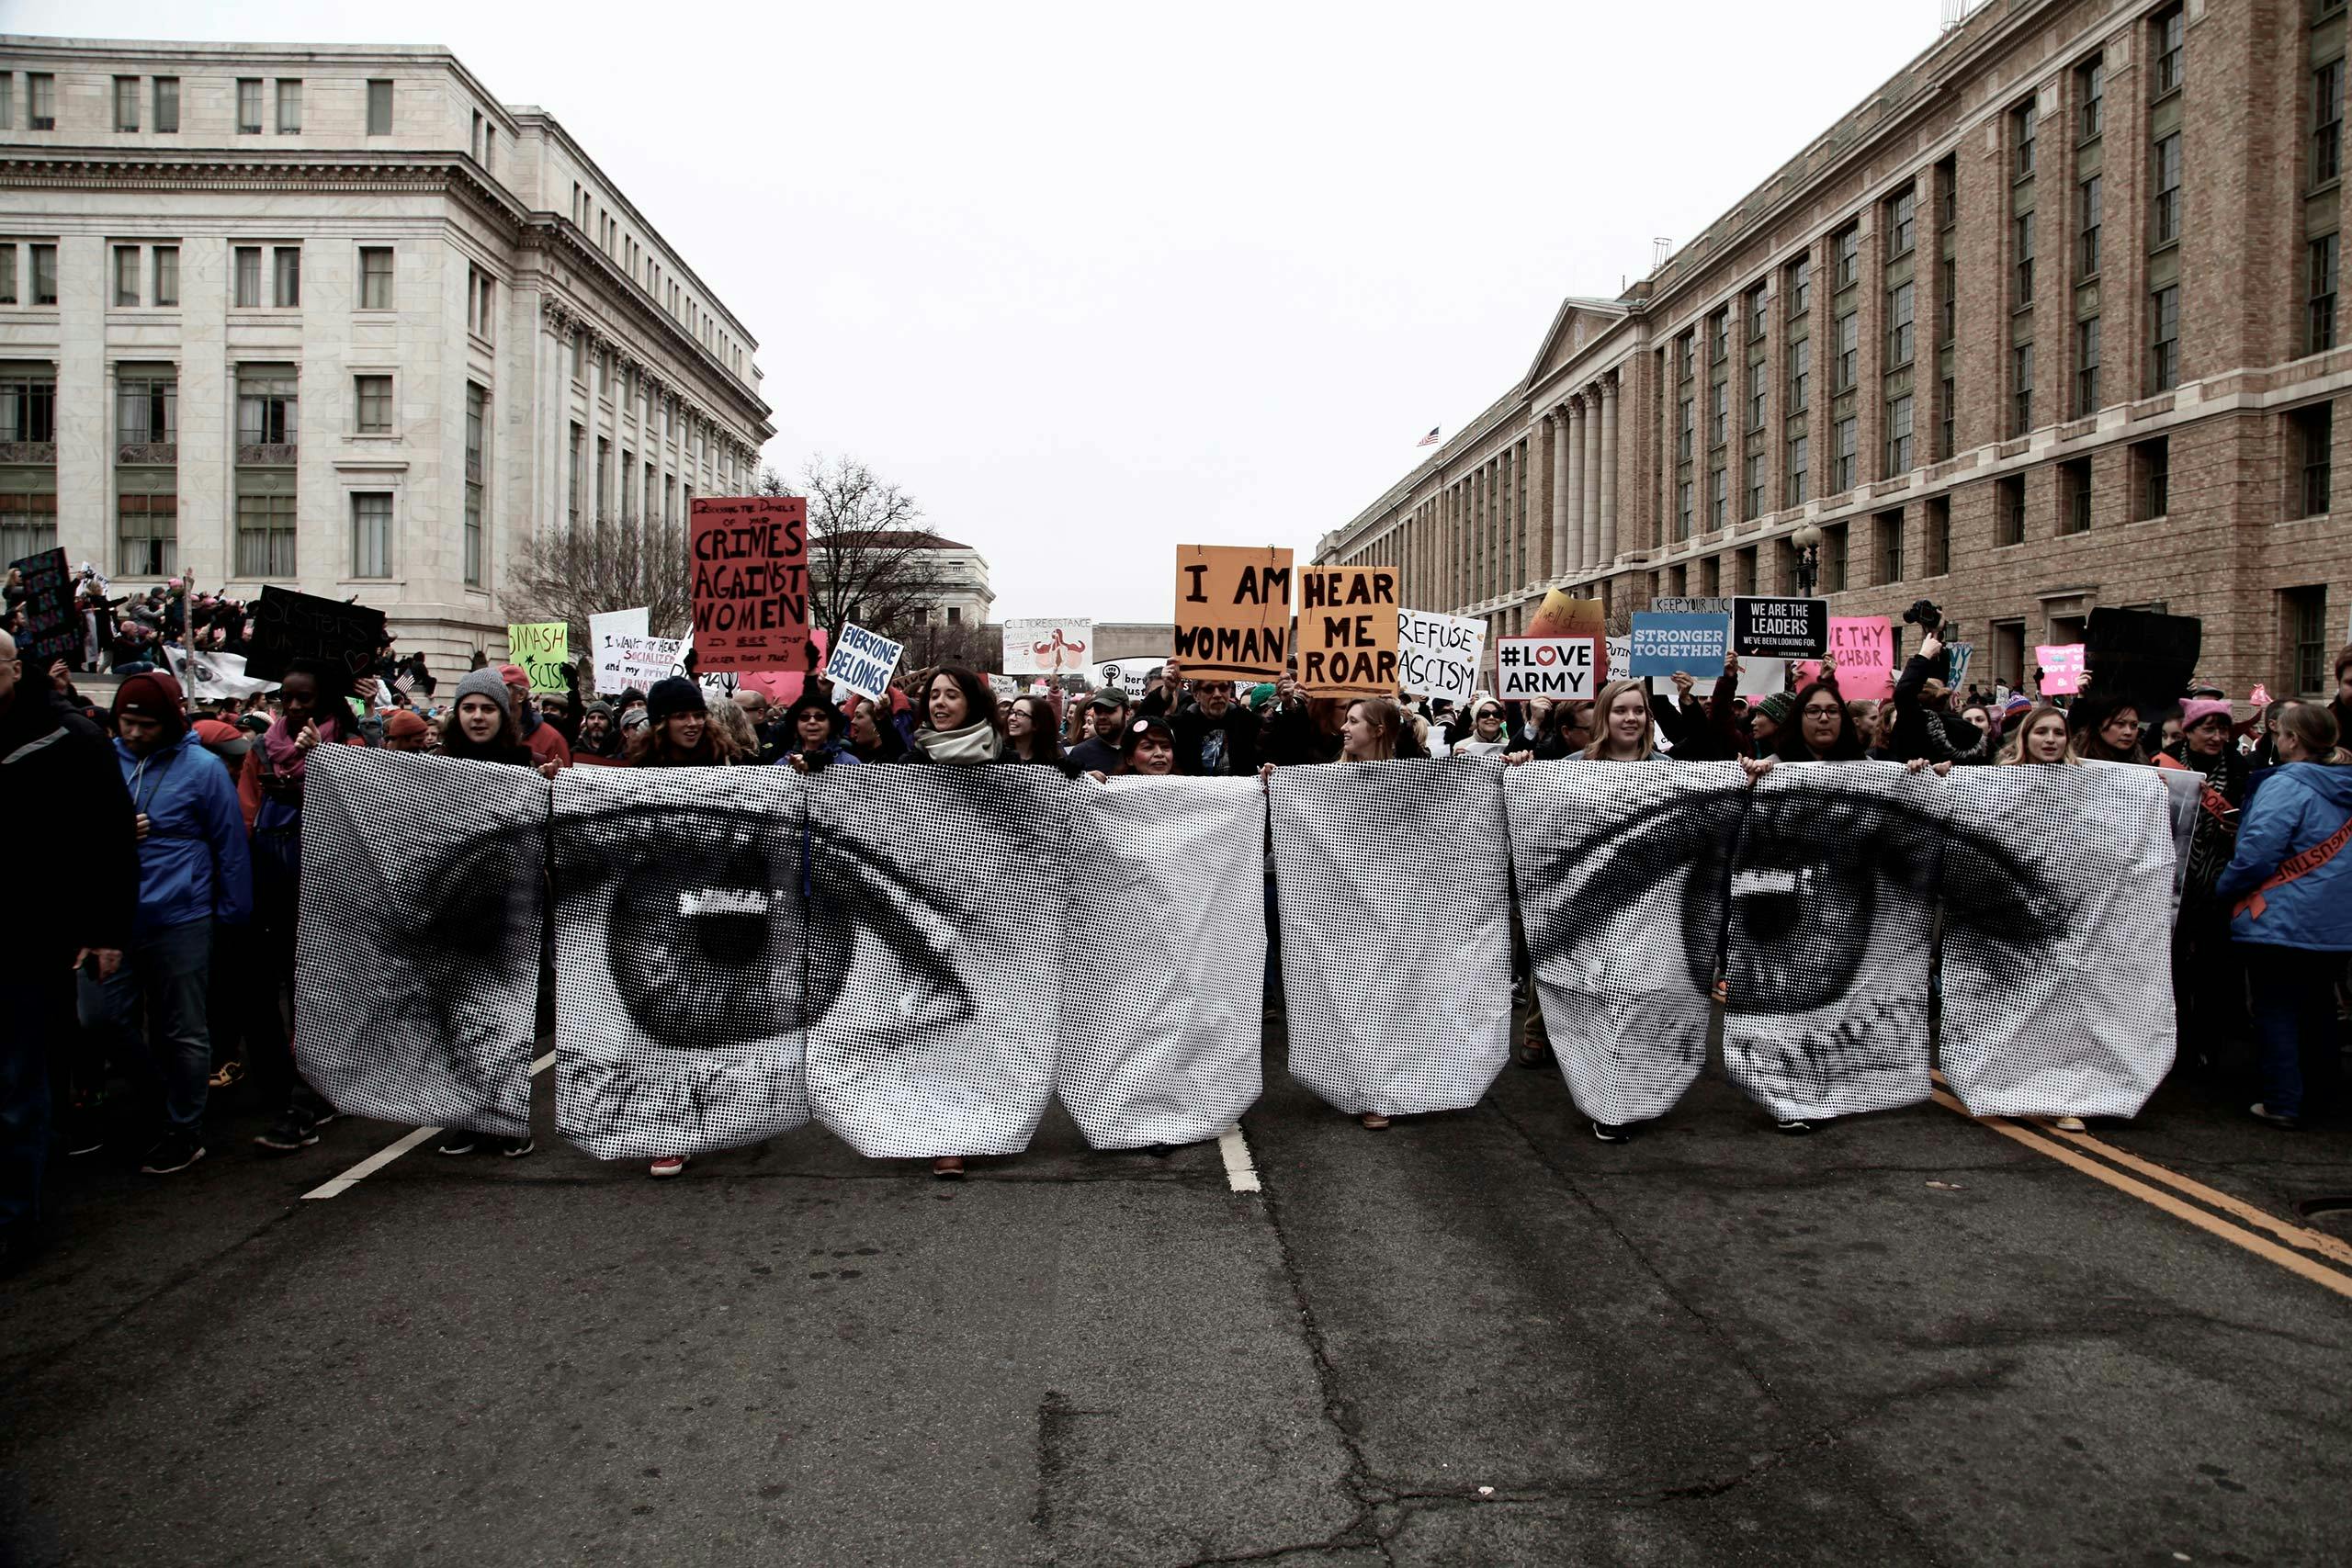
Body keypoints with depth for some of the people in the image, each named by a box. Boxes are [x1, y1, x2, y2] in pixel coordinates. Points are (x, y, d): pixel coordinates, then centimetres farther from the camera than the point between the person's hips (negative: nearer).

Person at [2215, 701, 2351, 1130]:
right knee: (2318, 1001, 24)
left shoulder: (2284, 785, -19)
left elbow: (2256, 853, -23)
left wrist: (2225, 889, -7)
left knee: (2276, 1009, 1)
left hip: (2282, 922, -8)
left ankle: (2283, 1102, 1)